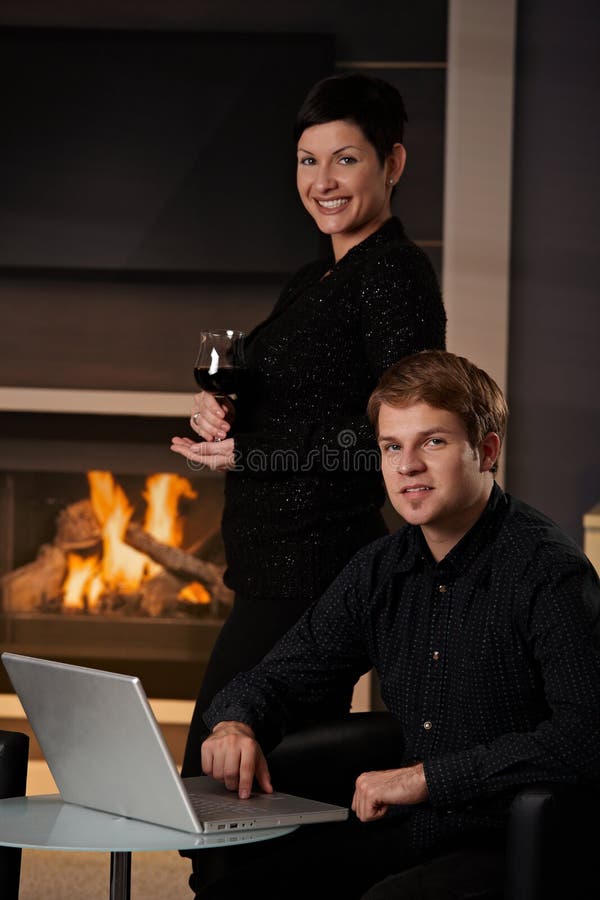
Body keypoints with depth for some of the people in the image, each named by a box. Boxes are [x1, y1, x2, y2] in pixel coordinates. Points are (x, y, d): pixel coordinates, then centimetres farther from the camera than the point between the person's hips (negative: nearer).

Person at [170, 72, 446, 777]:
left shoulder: (397, 275, -11)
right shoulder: (313, 280, 18)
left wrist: (249, 455, -15)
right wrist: (219, 411, 2)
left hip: (314, 568, -9)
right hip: (275, 563, 9)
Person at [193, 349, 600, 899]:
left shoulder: (546, 568, -14)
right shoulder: (380, 571, 9)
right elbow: (271, 681, 16)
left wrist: (428, 777, -24)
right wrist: (234, 725, -9)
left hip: (513, 848, -6)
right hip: (408, 834, 6)